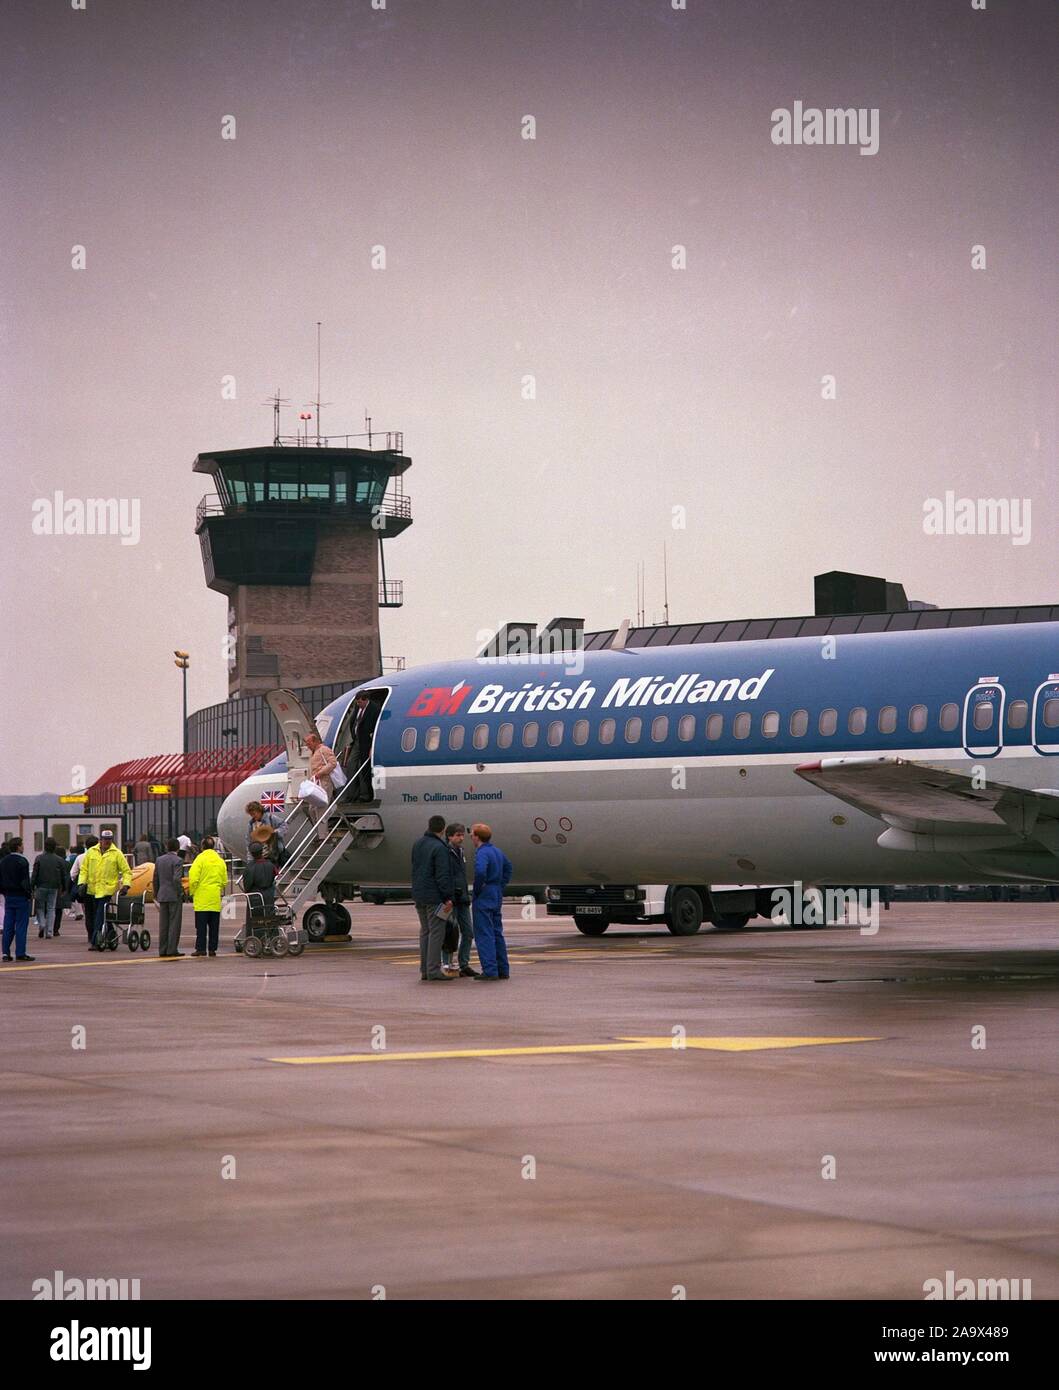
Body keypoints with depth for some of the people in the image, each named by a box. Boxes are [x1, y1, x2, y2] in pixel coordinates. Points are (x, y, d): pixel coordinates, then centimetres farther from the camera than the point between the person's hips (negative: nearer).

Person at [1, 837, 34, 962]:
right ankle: (20, 953, -5)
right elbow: (25, 880, -16)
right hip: (20, 896, -6)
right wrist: (29, 893, -4)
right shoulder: (22, 861, -13)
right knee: (21, 925, -3)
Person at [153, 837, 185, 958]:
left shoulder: (159, 860, 9)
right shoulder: (177, 861, -10)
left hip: (162, 895, 6)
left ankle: (163, 950, 8)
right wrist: (180, 893, -9)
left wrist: (156, 894, 20)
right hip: (174, 896, -6)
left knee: (163, 924, 8)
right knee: (174, 924, -3)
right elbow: (176, 879, -19)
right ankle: (172, 949, -6)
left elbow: (156, 879, 12)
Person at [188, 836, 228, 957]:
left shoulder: (200, 859, -7)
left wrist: (192, 893, 1)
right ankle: (212, 948, 6)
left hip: (202, 898, -4)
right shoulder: (220, 861, 10)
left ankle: (201, 948, -6)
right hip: (216, 899, 4)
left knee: (201, 925, -3)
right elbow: (224, 881, 12)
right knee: (214, 926, 7)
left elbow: (193, 879, -12)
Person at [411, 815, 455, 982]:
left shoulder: (418, 844, 10)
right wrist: (447, 898, -17)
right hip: (434, 896, -8)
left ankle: (424, 969, 15)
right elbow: (442, 875, -19)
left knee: (425, 931, 15)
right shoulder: (439, 848, -16)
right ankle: (433, 970, -7)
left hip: (418, 895, 8)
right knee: (436, 932, -5)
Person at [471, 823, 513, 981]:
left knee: (484, 935, -6)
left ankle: (490, 971, -11)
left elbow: (480, 872, -35)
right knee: (497, 934, 15)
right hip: (497, 896, 9)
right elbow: (508, 867, 29)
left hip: (484, 898, -9)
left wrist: (477, 889, -19)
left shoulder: (482, 853, -17)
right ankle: (503, 970, 18)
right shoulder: (497, 851, 13)